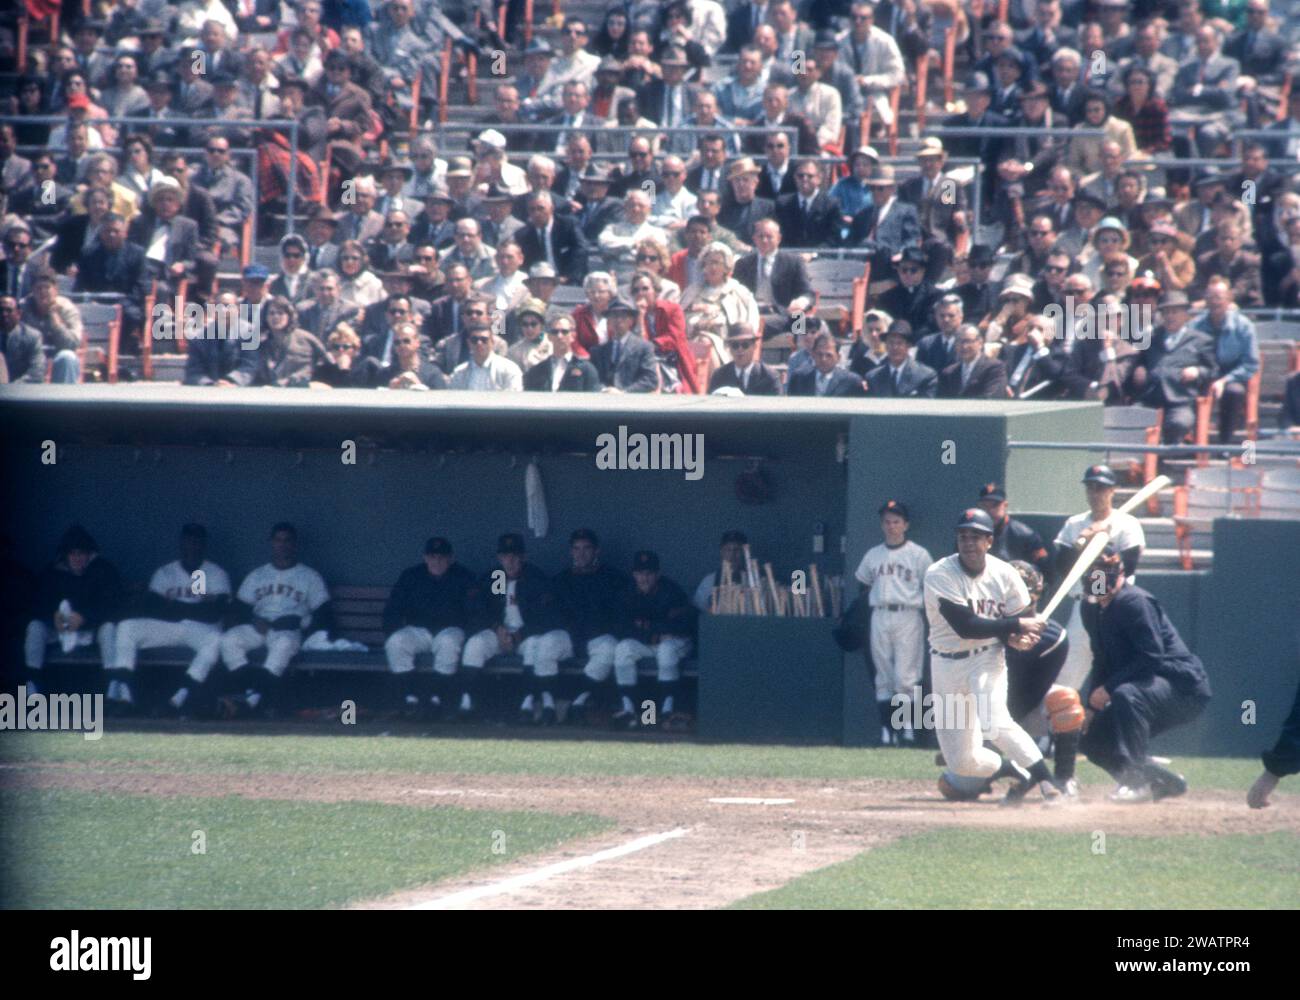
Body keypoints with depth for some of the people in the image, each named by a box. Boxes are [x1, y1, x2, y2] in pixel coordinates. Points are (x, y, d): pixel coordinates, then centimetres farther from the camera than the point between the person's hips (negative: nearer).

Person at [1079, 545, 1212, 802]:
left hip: (1184, 688, -10)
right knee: (1092, 739, 8)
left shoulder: (1133, 602, -17)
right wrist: (1093, 704, 3)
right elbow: (1106, 663, 17)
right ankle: (1165, 782, 16)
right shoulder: (1100, 610, 12)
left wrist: (1108, 688, -23)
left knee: (1125, 695, -38)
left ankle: (1138, 780, -36)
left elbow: (1151, 656, -25)